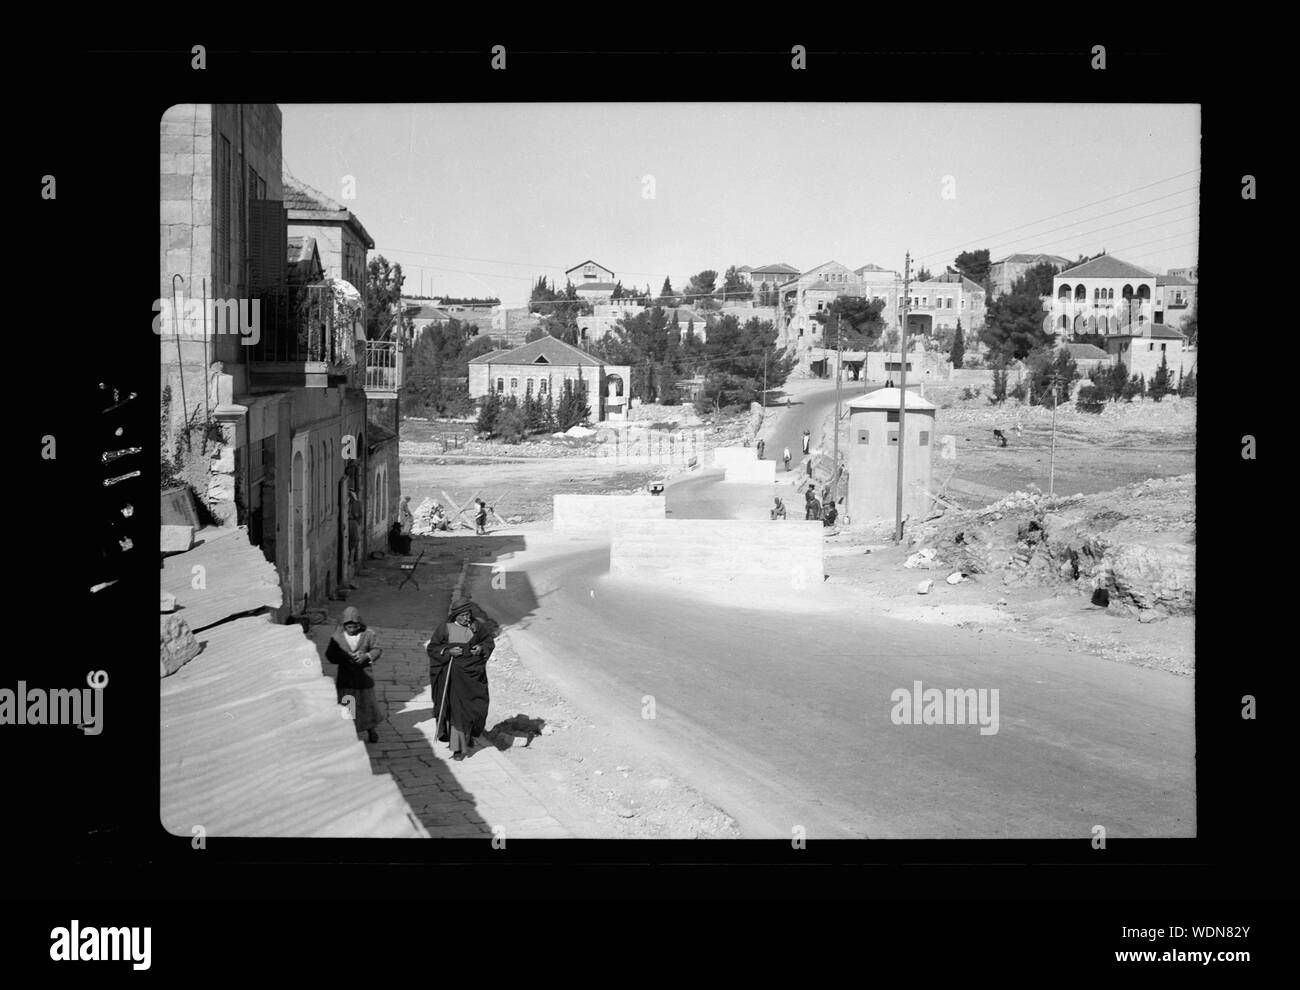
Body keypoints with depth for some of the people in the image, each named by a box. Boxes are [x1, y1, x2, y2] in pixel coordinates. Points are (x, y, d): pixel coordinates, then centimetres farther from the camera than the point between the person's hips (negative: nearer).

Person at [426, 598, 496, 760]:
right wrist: (449, 651, -16)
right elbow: (431, 648, -1)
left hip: (474, 673, 2)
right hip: (453, 674, -2)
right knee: (456, 708, -6)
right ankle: (458, 747, 2)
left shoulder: (477, 627, 1)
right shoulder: (445, 629, -5)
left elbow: (489, 641, 13)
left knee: (478, 706, 2)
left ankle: (471, 735, 32)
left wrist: (482, 648, -8)